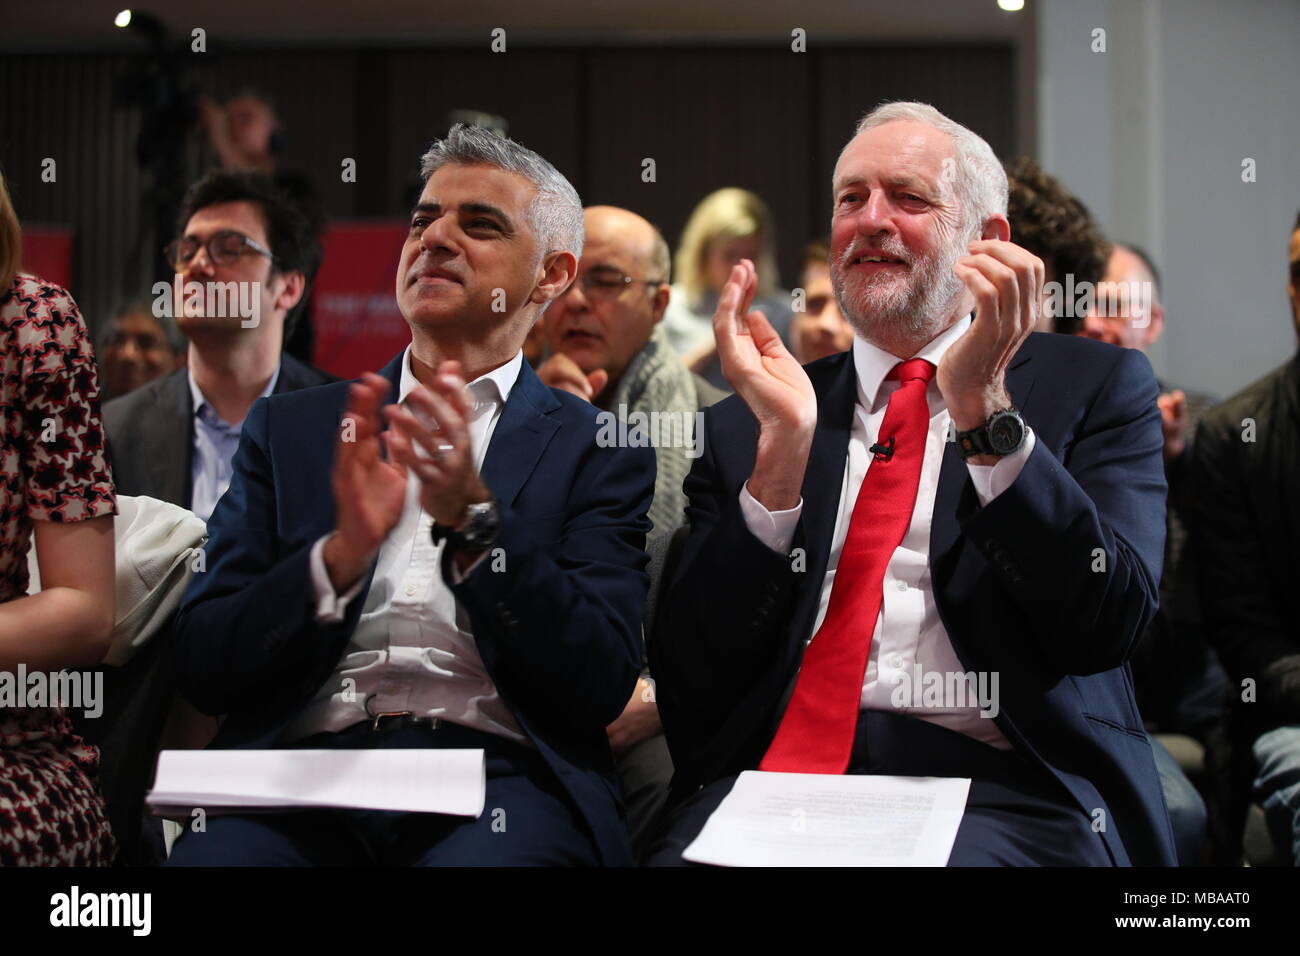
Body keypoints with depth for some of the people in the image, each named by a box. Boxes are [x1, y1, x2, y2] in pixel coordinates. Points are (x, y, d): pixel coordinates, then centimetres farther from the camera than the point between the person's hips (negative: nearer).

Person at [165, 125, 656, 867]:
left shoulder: (598, 453, 10)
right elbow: (204, 667, 8)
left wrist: (476, 518, -15)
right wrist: (341, 553, -10)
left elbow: (601, 687, -2)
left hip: (498, 774, -1)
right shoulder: (291, 429, 17)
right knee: (209, 856, -31)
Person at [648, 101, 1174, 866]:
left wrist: (984, 408, -11)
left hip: (996, 785, -1)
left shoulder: (1096, 387, 11)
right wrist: (783, 447, -5)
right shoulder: (743, 427, 16)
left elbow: (1110, 625, -3)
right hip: (772, 770, 2)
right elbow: (691, 684, 5)